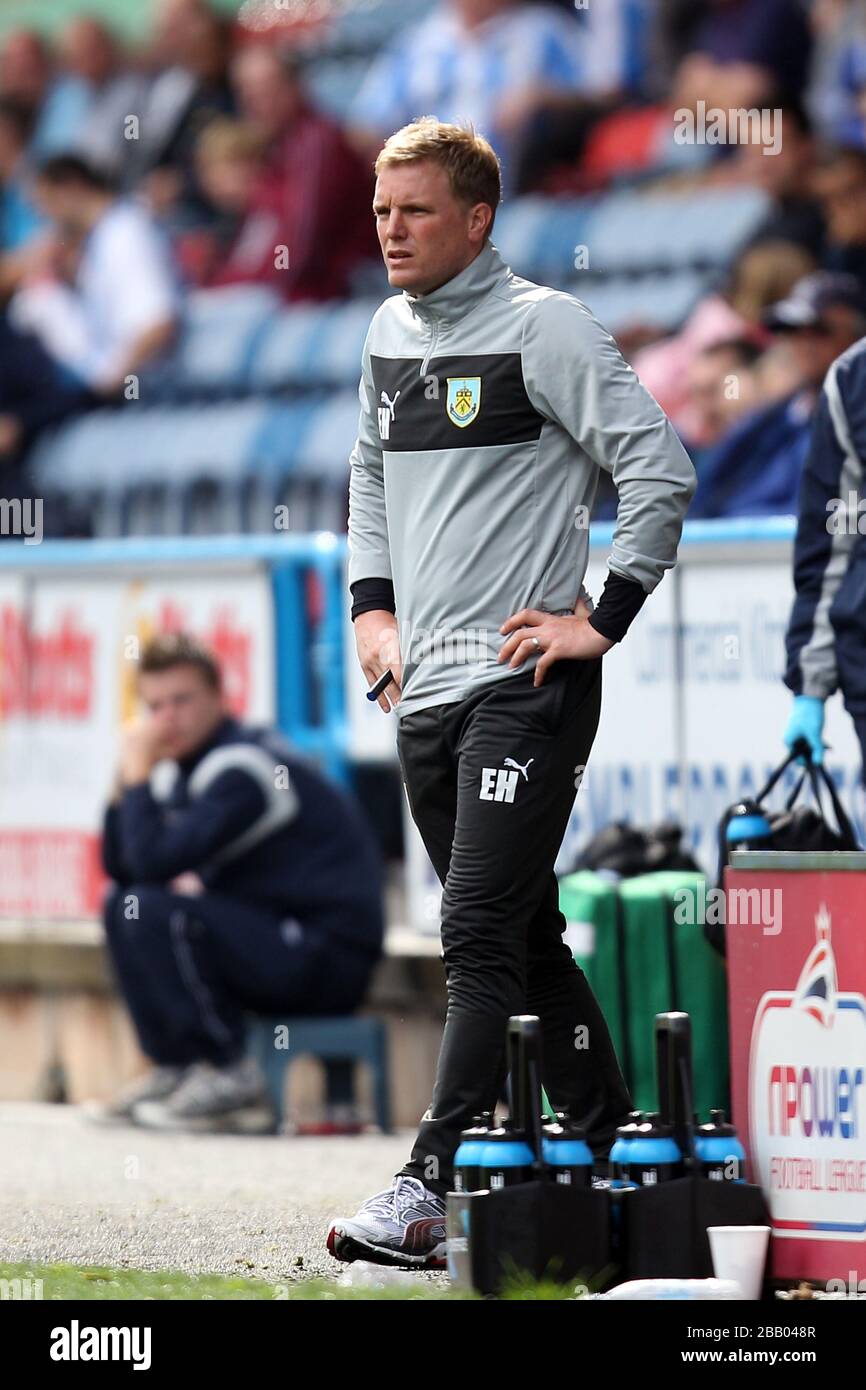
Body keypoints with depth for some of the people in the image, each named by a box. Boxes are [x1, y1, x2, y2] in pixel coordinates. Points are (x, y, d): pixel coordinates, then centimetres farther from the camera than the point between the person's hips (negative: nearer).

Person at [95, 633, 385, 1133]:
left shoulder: (242, 768, -18)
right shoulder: (185, 771, 11)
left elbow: (156, 862, -26)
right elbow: (120, 867, 12)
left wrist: (138, 775, -13)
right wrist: (128, 780, 0)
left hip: (331, 956, -10)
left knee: (153, 913, -23)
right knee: (124, 904, 15)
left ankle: (229, 1077, -16)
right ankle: (174, 1069, 11)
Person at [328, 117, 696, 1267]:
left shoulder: (543, 327, -9)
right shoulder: (389, 332, 13)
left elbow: (660, 469, -12)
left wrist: (603, 620, -13)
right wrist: (372, 604, 17)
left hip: (523, 686, -8)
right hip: (425, 693, 8)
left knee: (484, 937, -13)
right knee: (523, 937, 13)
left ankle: (431, 1190, -19)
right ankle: (612, 1147, 23)